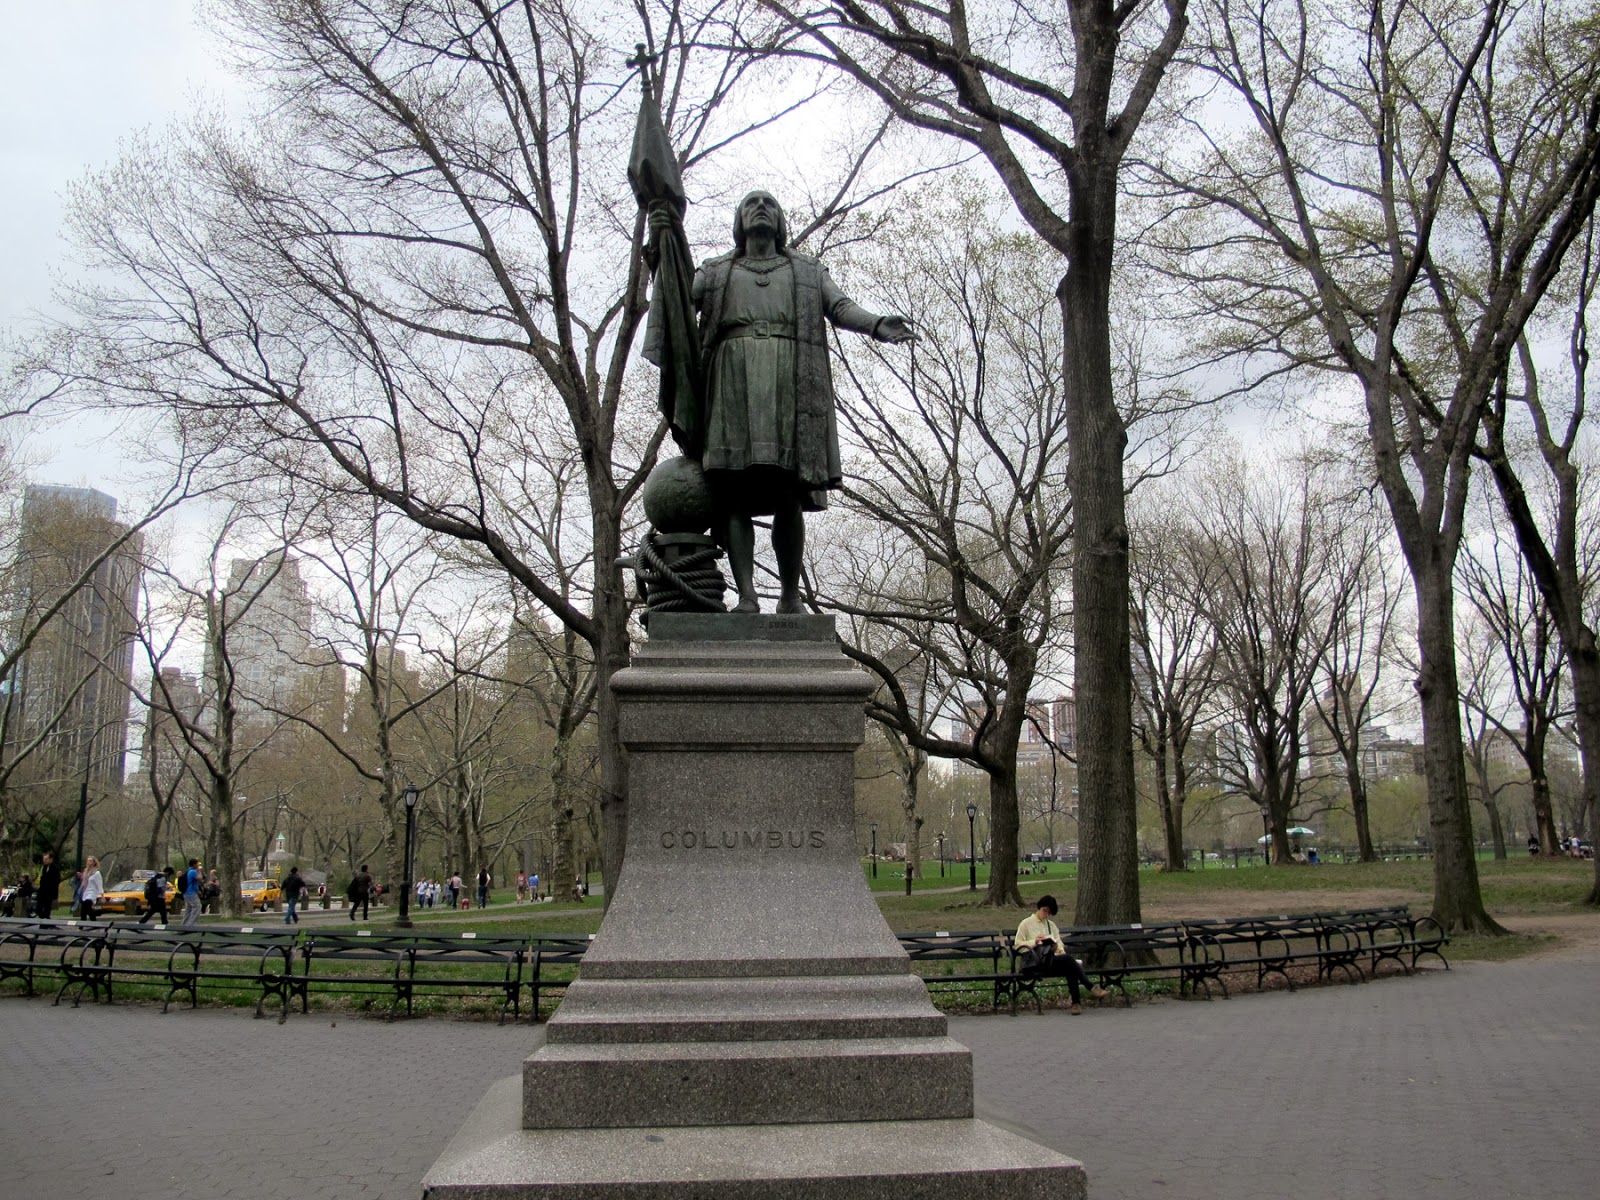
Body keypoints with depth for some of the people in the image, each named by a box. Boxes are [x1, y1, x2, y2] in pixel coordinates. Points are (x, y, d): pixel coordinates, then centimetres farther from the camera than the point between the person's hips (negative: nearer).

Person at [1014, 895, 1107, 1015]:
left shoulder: (1051, 924, 27)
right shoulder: (1026, 924, 10)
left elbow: (1059, 942, 22)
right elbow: (1017, 945, 3)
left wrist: (1060, 950, -2)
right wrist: (1034, 942, -13)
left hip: (1053, 961, 5)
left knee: (1069, 967, -33)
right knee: (1068, 958, -32)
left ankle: (1076, 1002, -35)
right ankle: (1090, 988, -32)